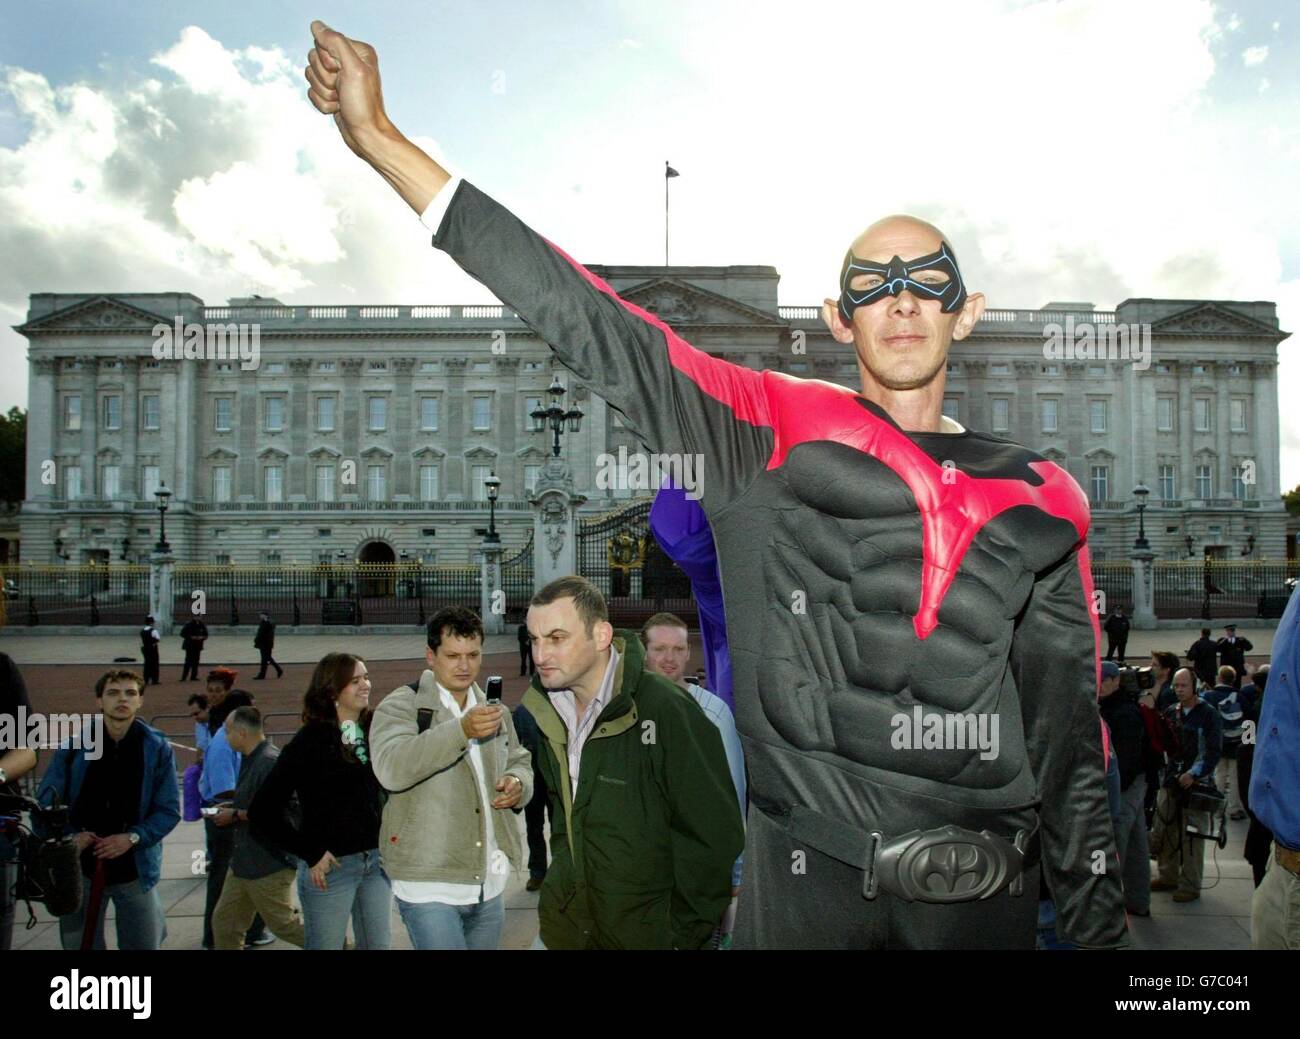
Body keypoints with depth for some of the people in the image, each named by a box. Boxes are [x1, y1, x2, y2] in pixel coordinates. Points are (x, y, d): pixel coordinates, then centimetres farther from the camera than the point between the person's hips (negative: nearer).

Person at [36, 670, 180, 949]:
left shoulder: (157, 748, -4)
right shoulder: (73, 747, -3)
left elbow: (169, 810, -4)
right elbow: (45, 803, 1)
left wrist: (133, 837, -18)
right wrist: (69, 838, -14)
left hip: (135, 869, -1)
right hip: (80, 868, 1)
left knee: (144, 945, 9)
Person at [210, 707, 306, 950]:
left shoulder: (269, 762, -21)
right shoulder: (251, 760, 13)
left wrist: (235, 814, -18)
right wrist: (229, 810, 6)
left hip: (269, 863, -10)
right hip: (245, 861, 10)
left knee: (284, 923, 1)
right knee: (225, 922, 13)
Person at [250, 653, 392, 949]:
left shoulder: (373, 732, 6)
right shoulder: (309, 742, -10)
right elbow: (264, 811, -12)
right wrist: (311, 854, -14)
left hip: (376, 862, 5)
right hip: (330, 866, -5)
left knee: (379, 944, 12)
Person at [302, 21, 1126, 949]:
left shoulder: (1038, 503, 6)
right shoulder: (769, 434, -1)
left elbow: (1069, 733, 10)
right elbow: (588, 324, -7)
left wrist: (1100, 923, 10)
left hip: (983, 900, 3)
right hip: (802, 878, -2)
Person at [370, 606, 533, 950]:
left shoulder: (494, 710, 12)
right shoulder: (401, 706, -8)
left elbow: (520, 762, 24)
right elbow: (391, 768, -24)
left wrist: (518, 782, 0)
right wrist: (461, 730, -34)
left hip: (491, 885, 6)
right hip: (429, 886, -6)